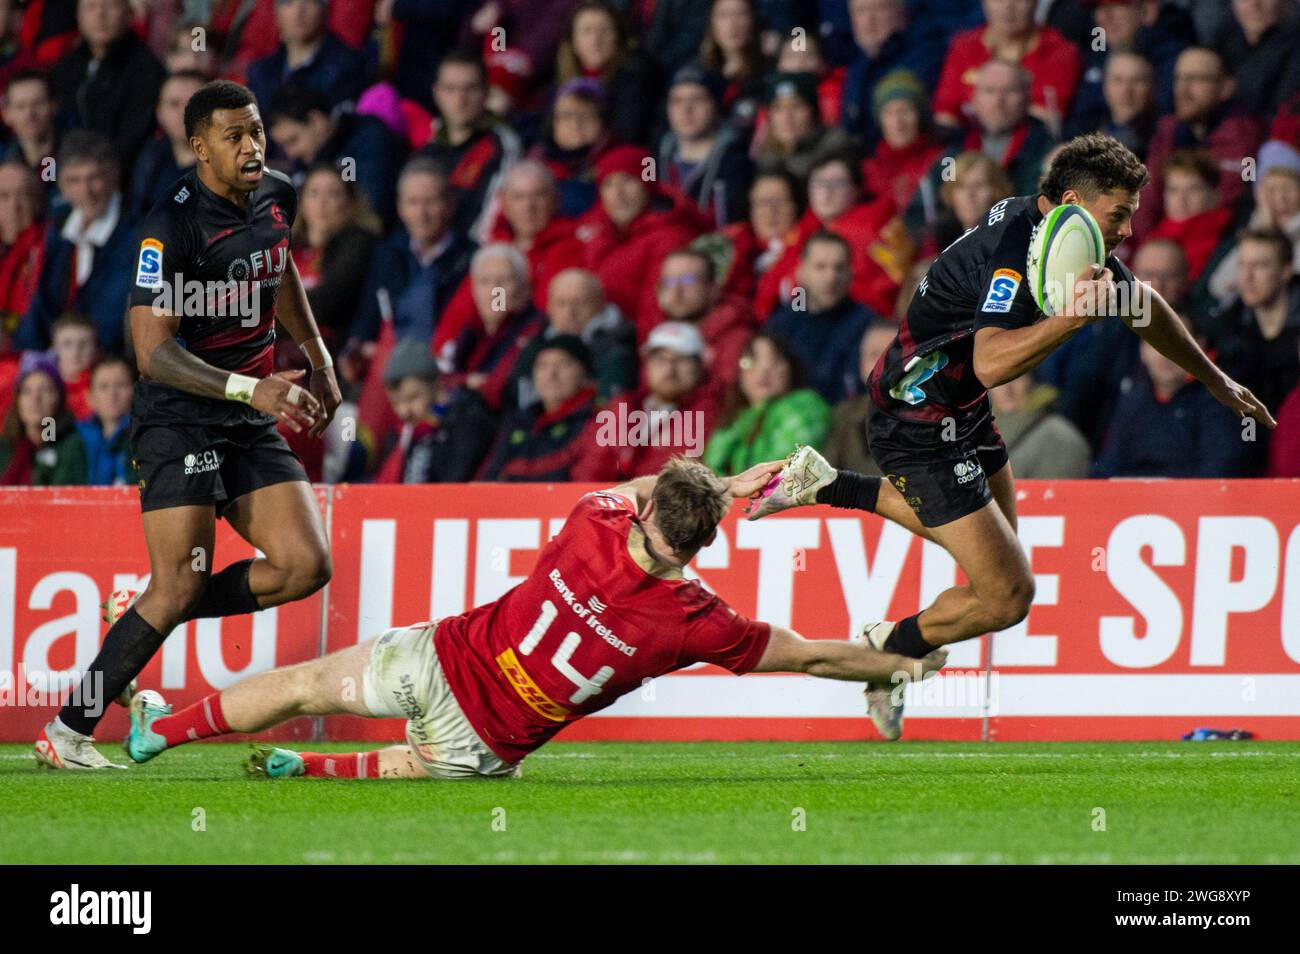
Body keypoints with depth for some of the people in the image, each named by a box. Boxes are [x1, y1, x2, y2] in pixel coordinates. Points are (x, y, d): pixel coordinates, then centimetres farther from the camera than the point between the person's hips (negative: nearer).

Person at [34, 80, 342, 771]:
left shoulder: (276, 197, 5)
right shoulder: (173, 227, -19)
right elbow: (152, 351, -24)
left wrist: (317, 357, 25)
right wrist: (249, 388, -32)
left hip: (250, 424, 7)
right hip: (179, 420, -7)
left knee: (305, 566, -6)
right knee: (181, 585, -15)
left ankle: (143, 615, 12)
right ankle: (67, 733, -5)